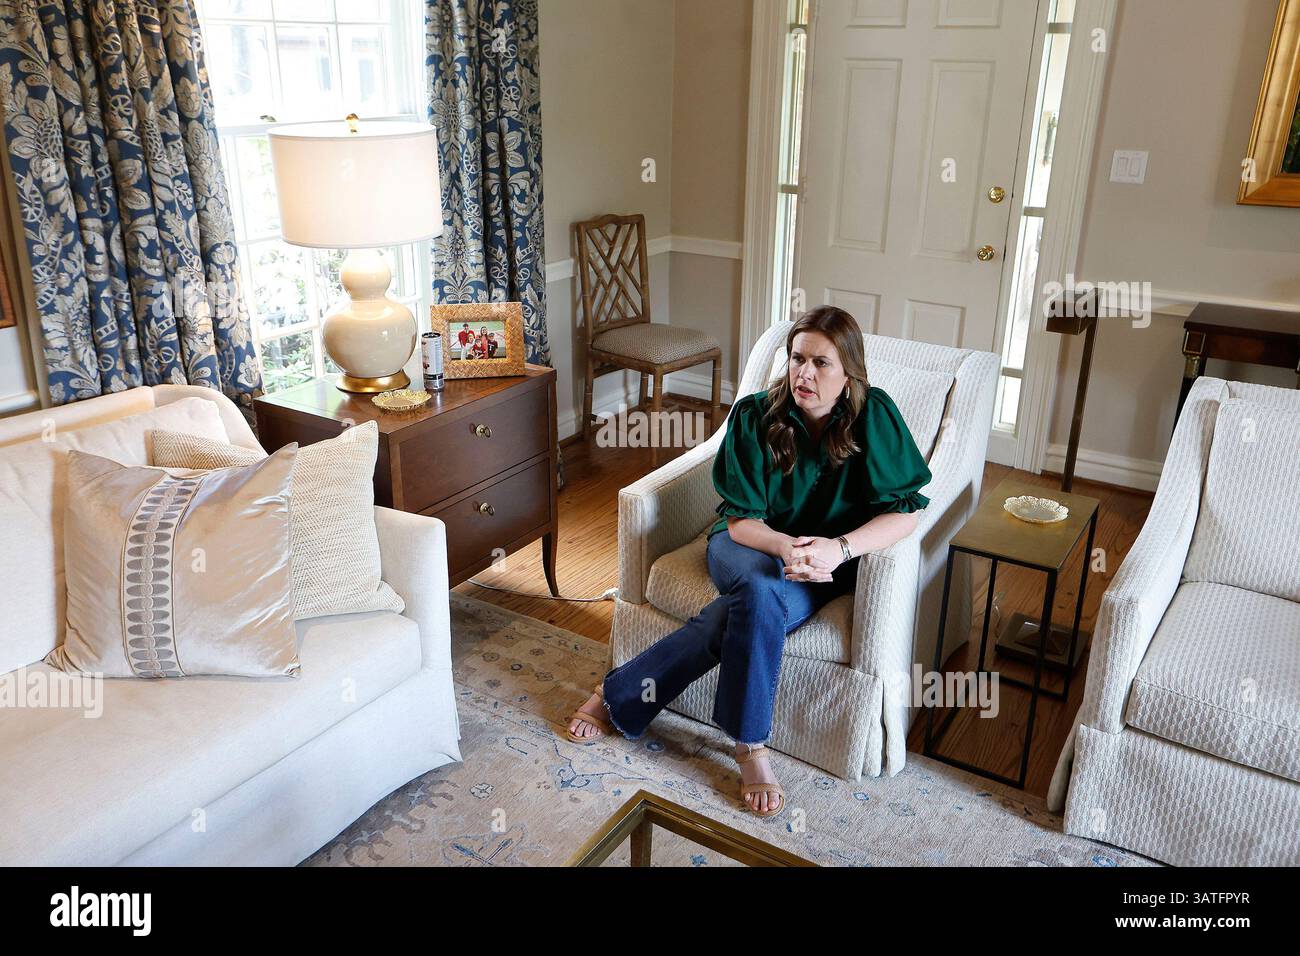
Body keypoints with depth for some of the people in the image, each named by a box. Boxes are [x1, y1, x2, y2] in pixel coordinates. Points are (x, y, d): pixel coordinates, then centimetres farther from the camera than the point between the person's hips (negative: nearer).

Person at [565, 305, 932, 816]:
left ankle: (620, 695, -16)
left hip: (825, 565, 0)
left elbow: (905, 509, -15)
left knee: (747, 610, -31)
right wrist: (785, 547, -32)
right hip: (752, 545, 1)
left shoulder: (874, 415, -13)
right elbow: (741, 519, -11)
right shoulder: (754, 414, -12)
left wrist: (839, 548, -31)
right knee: (761, 590, -36)